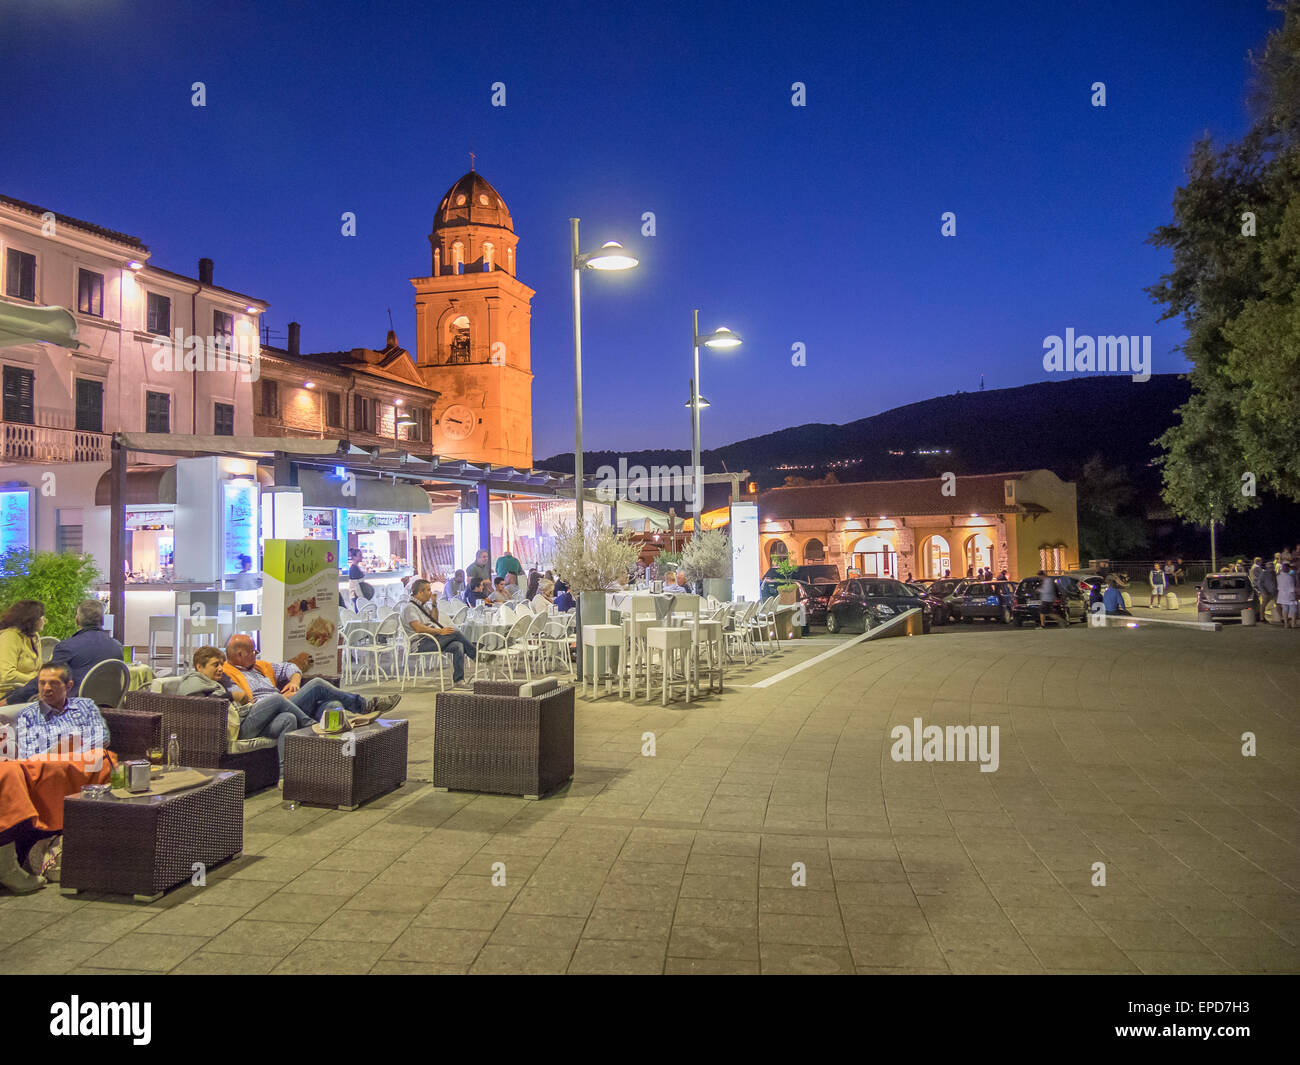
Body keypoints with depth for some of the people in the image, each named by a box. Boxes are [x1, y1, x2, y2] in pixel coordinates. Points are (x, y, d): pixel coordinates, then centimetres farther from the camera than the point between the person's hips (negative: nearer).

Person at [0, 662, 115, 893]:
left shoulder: (86, 707, 29)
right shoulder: (26, 716, 29)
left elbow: (100, 741, 13)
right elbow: (26, 756, 12)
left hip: (87, 770, -1)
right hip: (39, 772, 1)